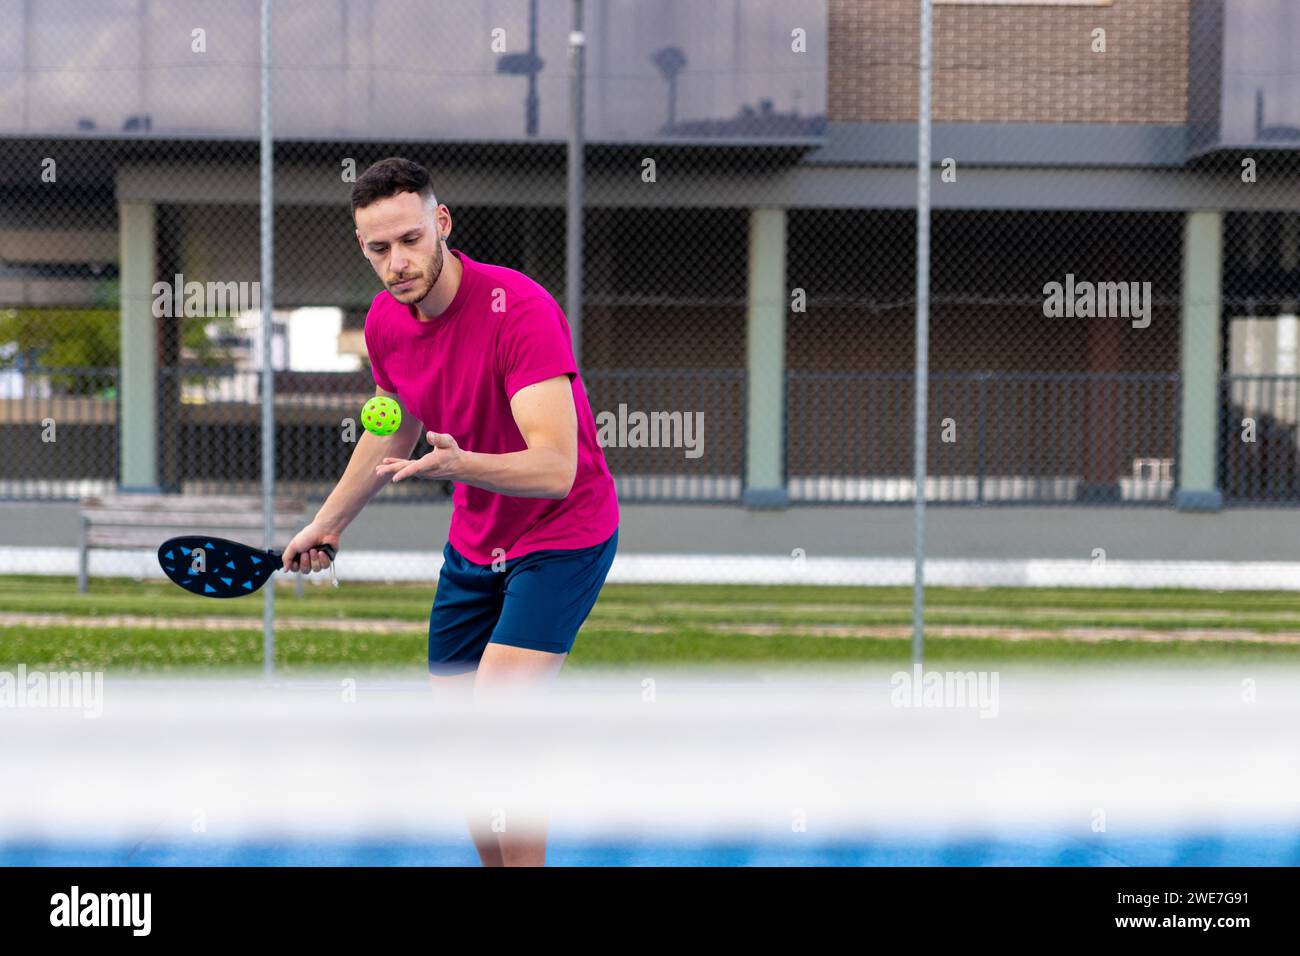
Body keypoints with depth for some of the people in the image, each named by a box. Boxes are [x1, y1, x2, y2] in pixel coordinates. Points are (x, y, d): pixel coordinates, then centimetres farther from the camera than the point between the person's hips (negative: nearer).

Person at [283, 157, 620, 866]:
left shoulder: (520, 309, -28)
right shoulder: (385, 321, -5)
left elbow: (555, 468, -36)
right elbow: (393, 433, 17)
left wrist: (458, 464, -52)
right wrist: (328, 524, 22)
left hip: (562, 536, -7)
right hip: (473, 543, 7)